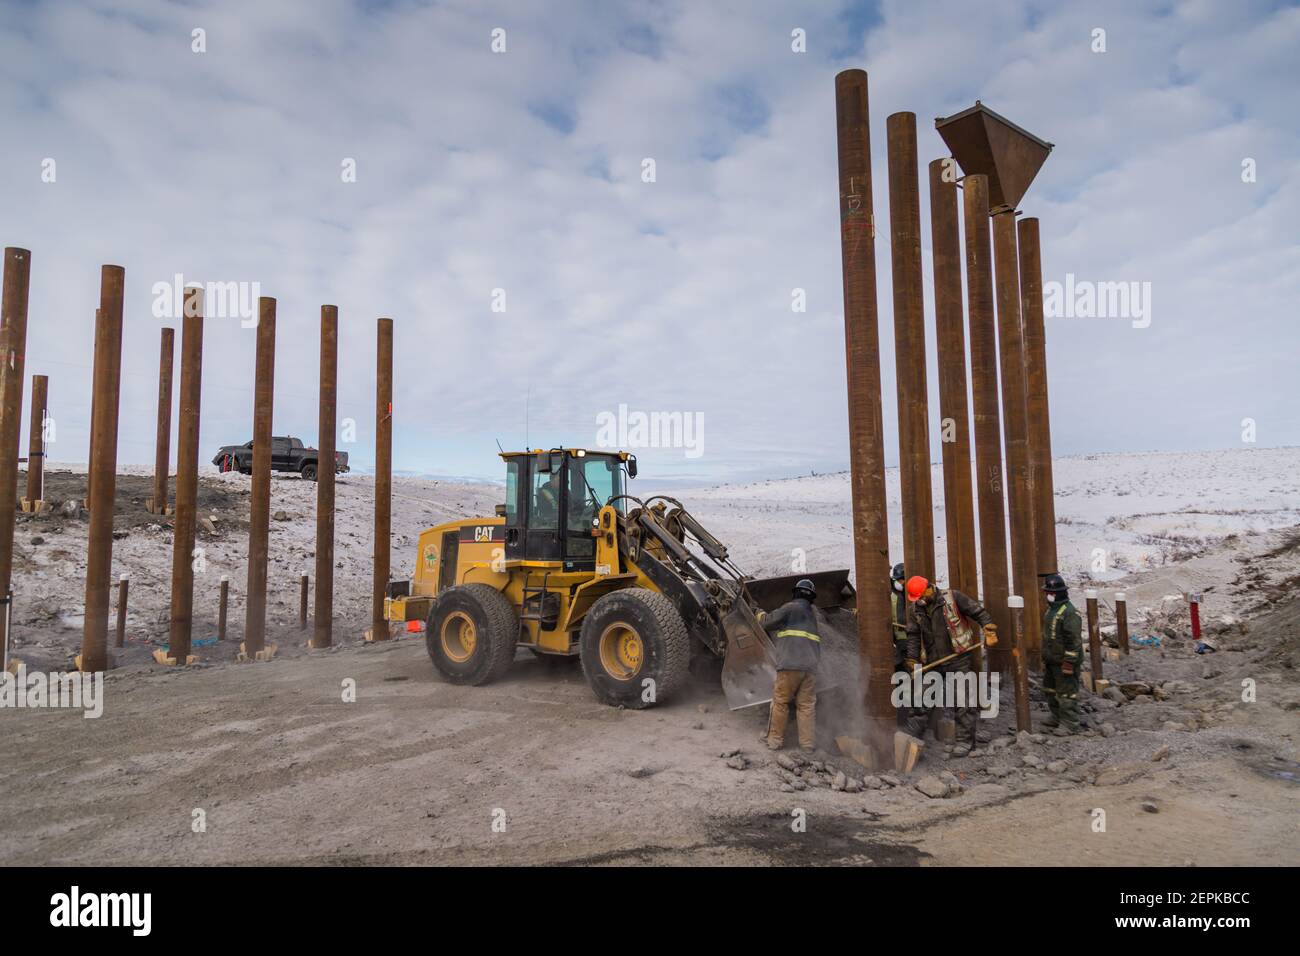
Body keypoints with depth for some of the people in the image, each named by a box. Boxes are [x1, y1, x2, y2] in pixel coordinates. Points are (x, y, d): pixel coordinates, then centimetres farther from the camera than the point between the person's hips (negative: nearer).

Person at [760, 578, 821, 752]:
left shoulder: (791, 607, 1)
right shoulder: (812, 614, 22)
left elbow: (768, 622, 3)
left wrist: (760, 615, 23)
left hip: (790, 664, -5)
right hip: (811, 666, 5)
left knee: (780, 702, 4)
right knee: (807, 704, 7)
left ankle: (775, 740, 7)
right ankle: (808, 743, 5)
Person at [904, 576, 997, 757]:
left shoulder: (952, 597, -9)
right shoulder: (916, 608, 6)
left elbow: (979, 612, -2)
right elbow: (913, 635, 11)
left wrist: (990, 632, -10)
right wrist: (912, 660, 6)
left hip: (959, 656, -5)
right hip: (936, 661, 5)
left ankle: (964, 740, 2)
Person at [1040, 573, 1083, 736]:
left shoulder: (1069, 613, -20)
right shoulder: (1050, 610, 12)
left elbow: (1074, 640, -23)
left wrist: (1069, 662, -23)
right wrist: (1045, 658, 22)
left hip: (1064, 663, -10)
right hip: (1052, 661, 10)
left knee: (1066, 692, -4)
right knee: (1050, 690, 20)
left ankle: (1070, 724, 4)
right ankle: (1057, 717, 33)